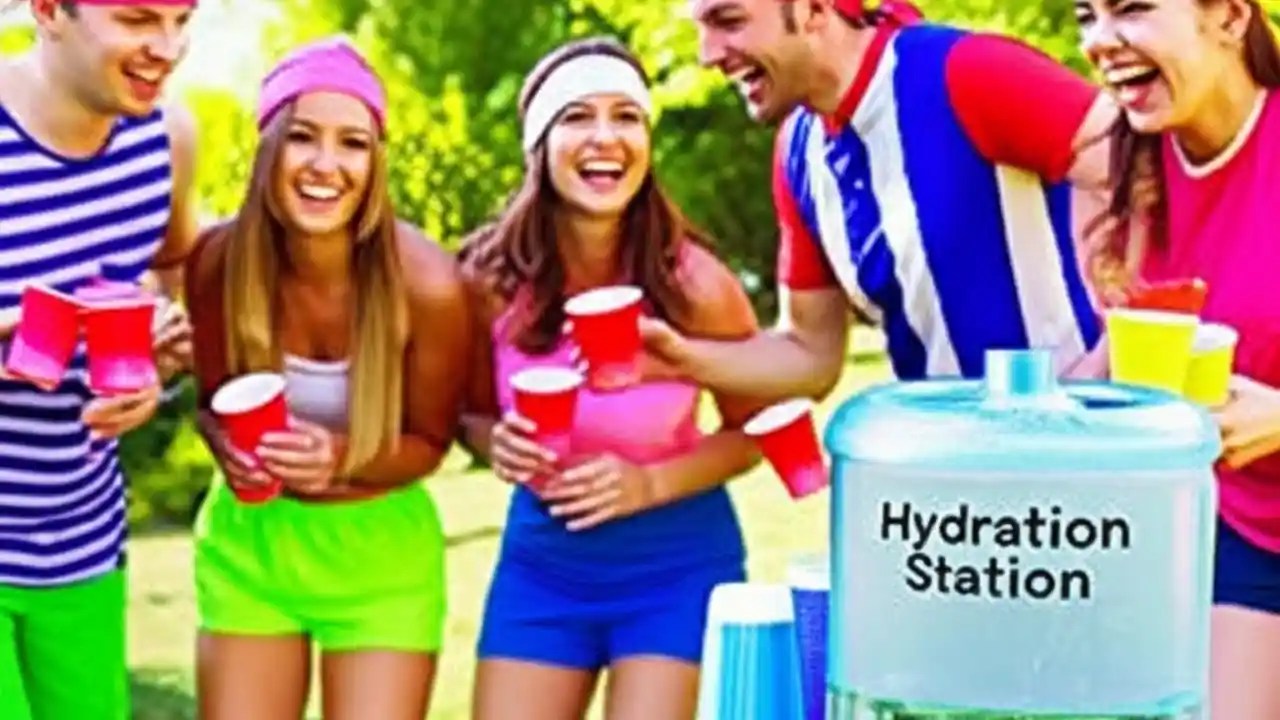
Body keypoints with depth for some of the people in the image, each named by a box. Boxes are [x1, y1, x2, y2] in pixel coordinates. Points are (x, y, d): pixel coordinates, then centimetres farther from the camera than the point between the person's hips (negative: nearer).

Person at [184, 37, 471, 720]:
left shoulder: (425, 283, -23)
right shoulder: (219, 260, -17)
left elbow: (429, 439, -7)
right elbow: (213, 397, 1)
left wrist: (341, 459, -27)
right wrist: (229, 447, -22)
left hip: (379, 552, -2)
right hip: (249, 538, 2)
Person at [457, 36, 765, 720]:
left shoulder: (694, 283, -18)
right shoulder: (490, 279, -13)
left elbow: (751, 428, -3)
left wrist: (650, 484, -18)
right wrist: (497, 445, -17)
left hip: (678, 562, -2)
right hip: (542, 558, 2)